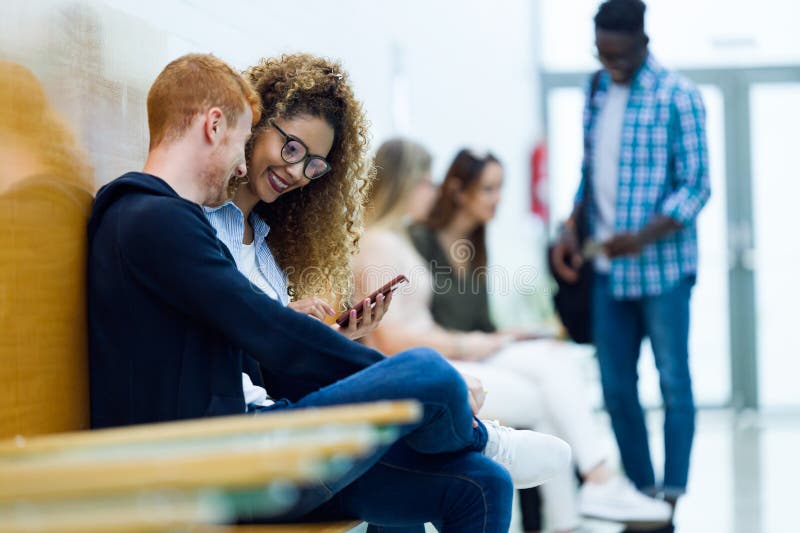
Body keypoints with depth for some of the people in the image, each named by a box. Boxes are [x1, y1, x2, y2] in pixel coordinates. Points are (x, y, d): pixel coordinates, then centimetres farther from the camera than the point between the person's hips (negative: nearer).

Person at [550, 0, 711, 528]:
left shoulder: (678, 98, -9)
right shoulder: (598, 94, 10)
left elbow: (696, 186, -11)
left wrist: (643, 237, -24)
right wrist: (572, 230, 4)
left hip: (662, 266, -6)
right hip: (608, 267, 6)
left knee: (673, 384, 0)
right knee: (616, 387, 9)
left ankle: (672, 499, 7)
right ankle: (640, 495, 20)